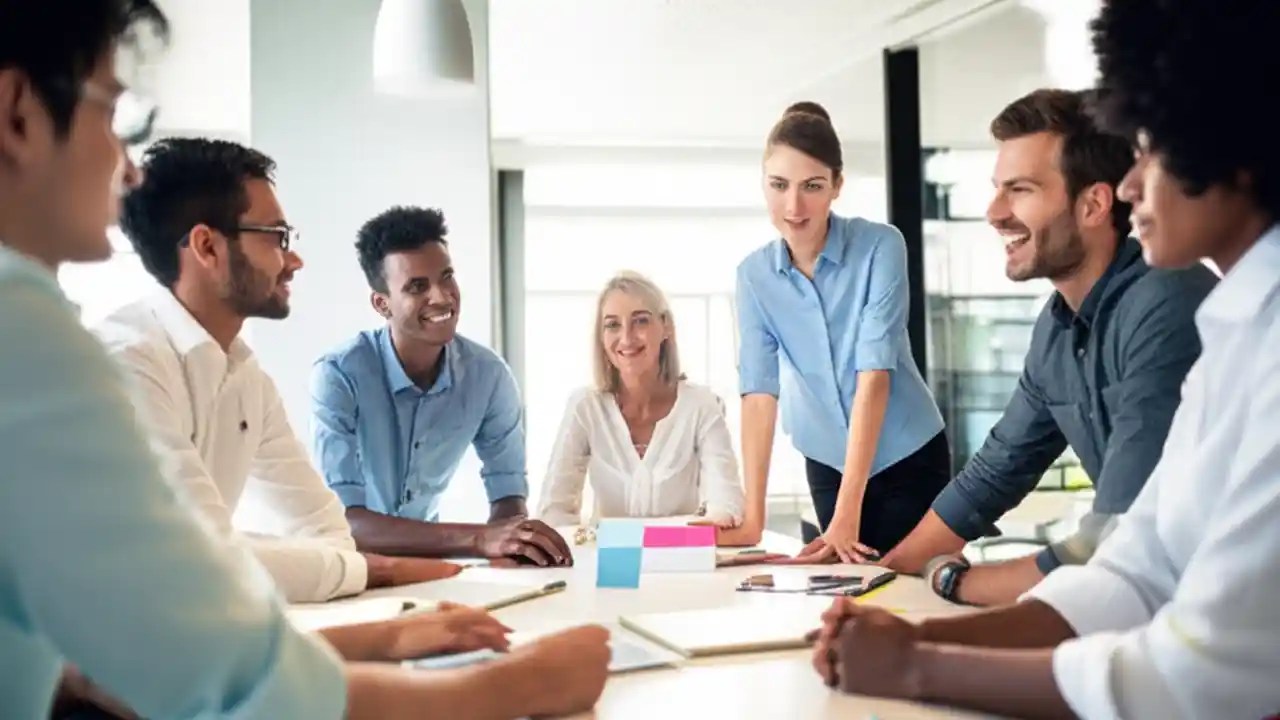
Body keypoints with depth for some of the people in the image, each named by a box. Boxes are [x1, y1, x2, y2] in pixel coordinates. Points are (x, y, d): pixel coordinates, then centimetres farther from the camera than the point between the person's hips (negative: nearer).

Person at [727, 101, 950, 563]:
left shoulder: (881, 246, -19)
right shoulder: (753, 274, -9)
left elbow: (874, 374, -25)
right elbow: (759, 392, -14)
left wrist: (848, 511, -31)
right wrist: (753, 519, -22)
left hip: (909, 459, -3)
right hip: (827, 463, 3)